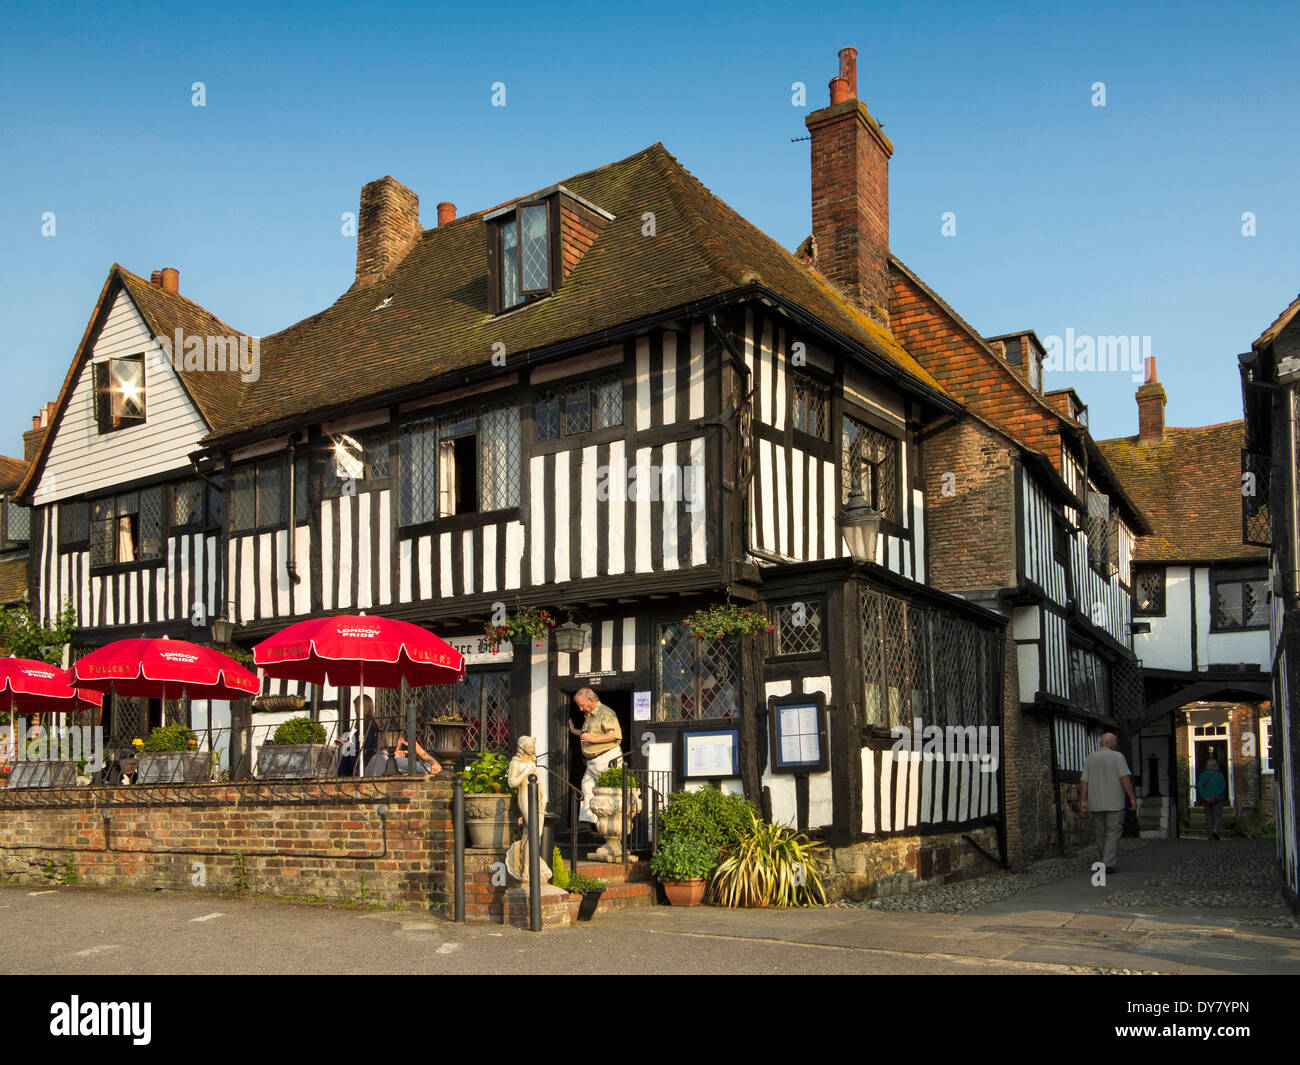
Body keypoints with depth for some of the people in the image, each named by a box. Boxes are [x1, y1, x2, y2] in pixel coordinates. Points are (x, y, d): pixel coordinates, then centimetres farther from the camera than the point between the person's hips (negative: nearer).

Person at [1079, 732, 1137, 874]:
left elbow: (1084, 781, 1)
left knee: (1100, 833, 14)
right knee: (1113, 833, 0)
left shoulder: (1089, 759, 7)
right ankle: (1108, 864, -8)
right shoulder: (1117, 757, -4)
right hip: (1114, 803, -3)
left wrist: (1083, 800, 2)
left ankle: (1106, 861, 25)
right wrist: (1133, 798, -12)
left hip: (1096, 803, 3)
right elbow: (1125, 778, -13)